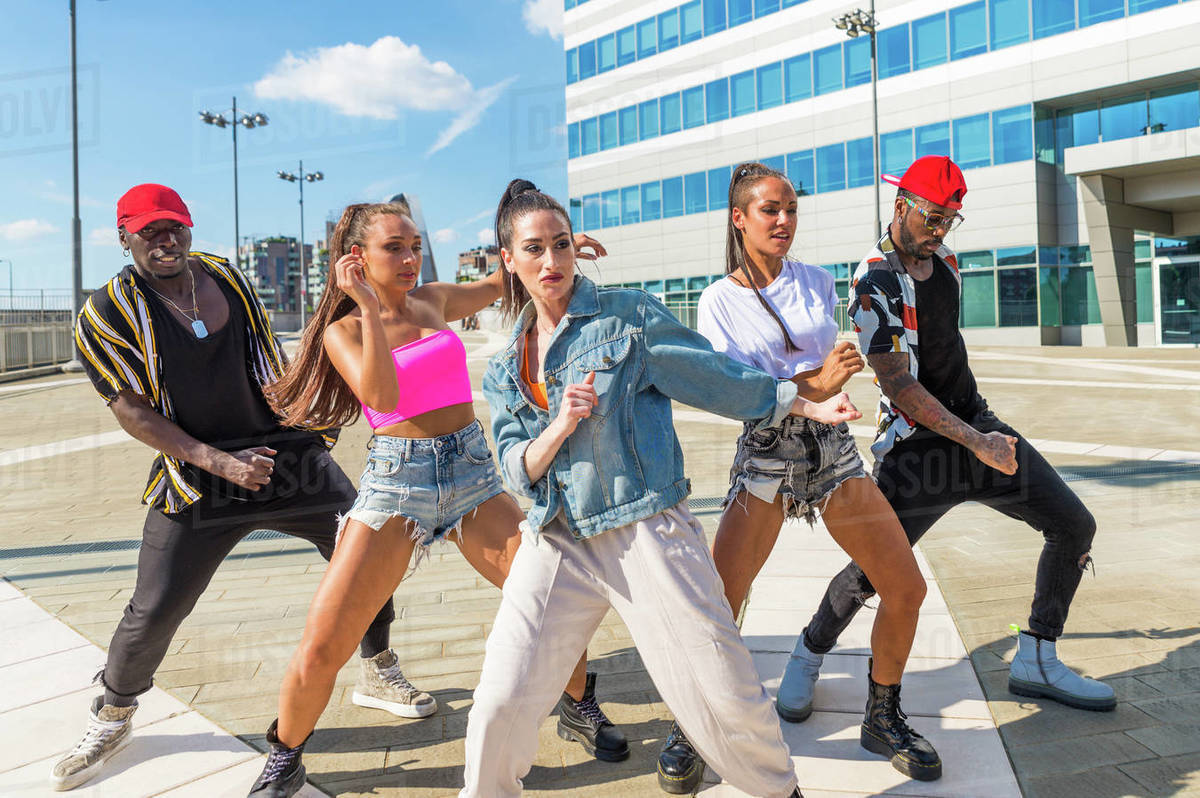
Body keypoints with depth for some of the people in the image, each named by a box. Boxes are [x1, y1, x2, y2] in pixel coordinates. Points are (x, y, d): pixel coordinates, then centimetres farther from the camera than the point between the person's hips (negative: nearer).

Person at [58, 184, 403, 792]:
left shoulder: (228, 278, 5)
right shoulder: (106, 313, -8)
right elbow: (132, 411, -11)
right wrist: (219, 462, -19)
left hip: (288, 452, 4)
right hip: (197, 474, -3)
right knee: (155, 609, -3)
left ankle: (376, 673, 28)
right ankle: (112, 716, 29)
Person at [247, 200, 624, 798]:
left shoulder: (434, 301, 11)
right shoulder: (342, 330, 1)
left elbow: (502, 282, 26)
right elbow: (382, 396, -18)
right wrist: (369, 306, -18)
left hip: (471, 470, 3)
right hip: (395, 480, -3)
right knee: (320, 647, -8)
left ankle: (578, 709, 25)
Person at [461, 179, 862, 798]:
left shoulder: (628, 315, 0)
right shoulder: (504, 369, 11)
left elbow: (717, 379, 4)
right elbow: (517, 470, 6)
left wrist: (808, 403, 1)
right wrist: (559, 428, -13)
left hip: (646, 531, -2)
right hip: (556, 542, 3)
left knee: (724, 695, 1)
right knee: (502, 703, -3)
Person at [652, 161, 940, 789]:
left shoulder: (817, 283, 9)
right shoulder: (719, 301, -2)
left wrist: (781, 385, 6)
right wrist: (814, 386, -26)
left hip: (833, 452, 4)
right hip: (765, 460, -3)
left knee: (906, 589, 0)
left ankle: (882, 719, 23)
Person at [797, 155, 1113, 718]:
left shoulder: (945, 261, 8)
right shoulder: (874, 283, -18)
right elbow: (899, 384, -22)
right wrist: (974, 443, -27)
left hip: (977, 423, 8)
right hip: (916, 443, -8)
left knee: (1074, 526, 5)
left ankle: (1036, 661, 18)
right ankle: (810, 654, 18)